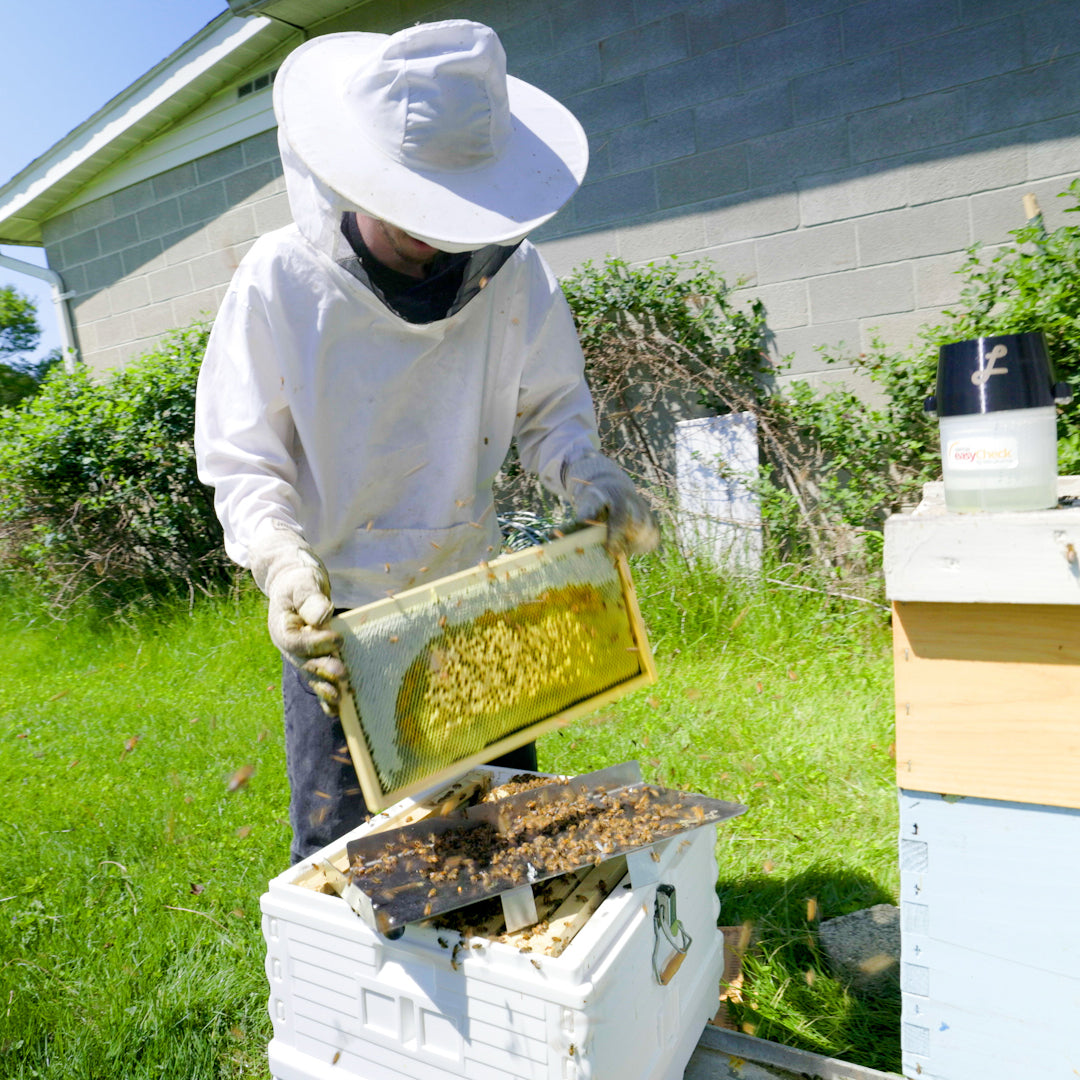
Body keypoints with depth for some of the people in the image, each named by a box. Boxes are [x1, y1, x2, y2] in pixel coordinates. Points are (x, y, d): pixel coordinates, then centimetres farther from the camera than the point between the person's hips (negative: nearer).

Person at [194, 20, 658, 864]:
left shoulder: (508, 267, -7)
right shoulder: (281, 279, -12)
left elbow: (550, 408, 2)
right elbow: (243, 462, -11)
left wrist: (588, 476, -19)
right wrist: (284, 566, -29)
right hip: (337, 609, -2)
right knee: (338, 843, 9)